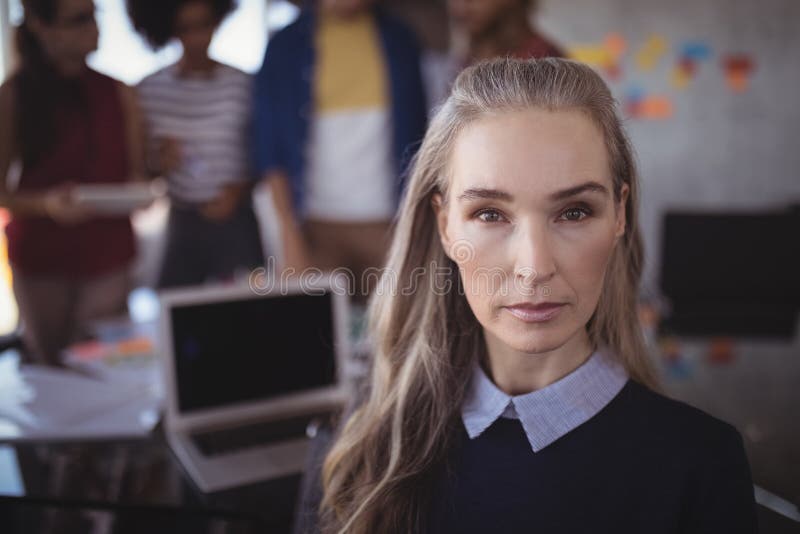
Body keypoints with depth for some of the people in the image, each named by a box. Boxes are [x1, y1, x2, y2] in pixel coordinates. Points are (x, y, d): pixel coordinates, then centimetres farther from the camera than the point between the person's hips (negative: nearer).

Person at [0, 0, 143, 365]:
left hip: (108, 254, 2)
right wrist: (45, 203, -22)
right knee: (47, 368, 8)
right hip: (39, 257, -1)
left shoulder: (117, 94, 4)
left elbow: (136, 171, 11)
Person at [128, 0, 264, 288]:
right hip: (182, 223, 2)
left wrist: (239, 190, -14)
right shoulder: (150, 88, 1)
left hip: (235, 223, -1)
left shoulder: (243, 84, -4)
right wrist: (159, 160, -13)